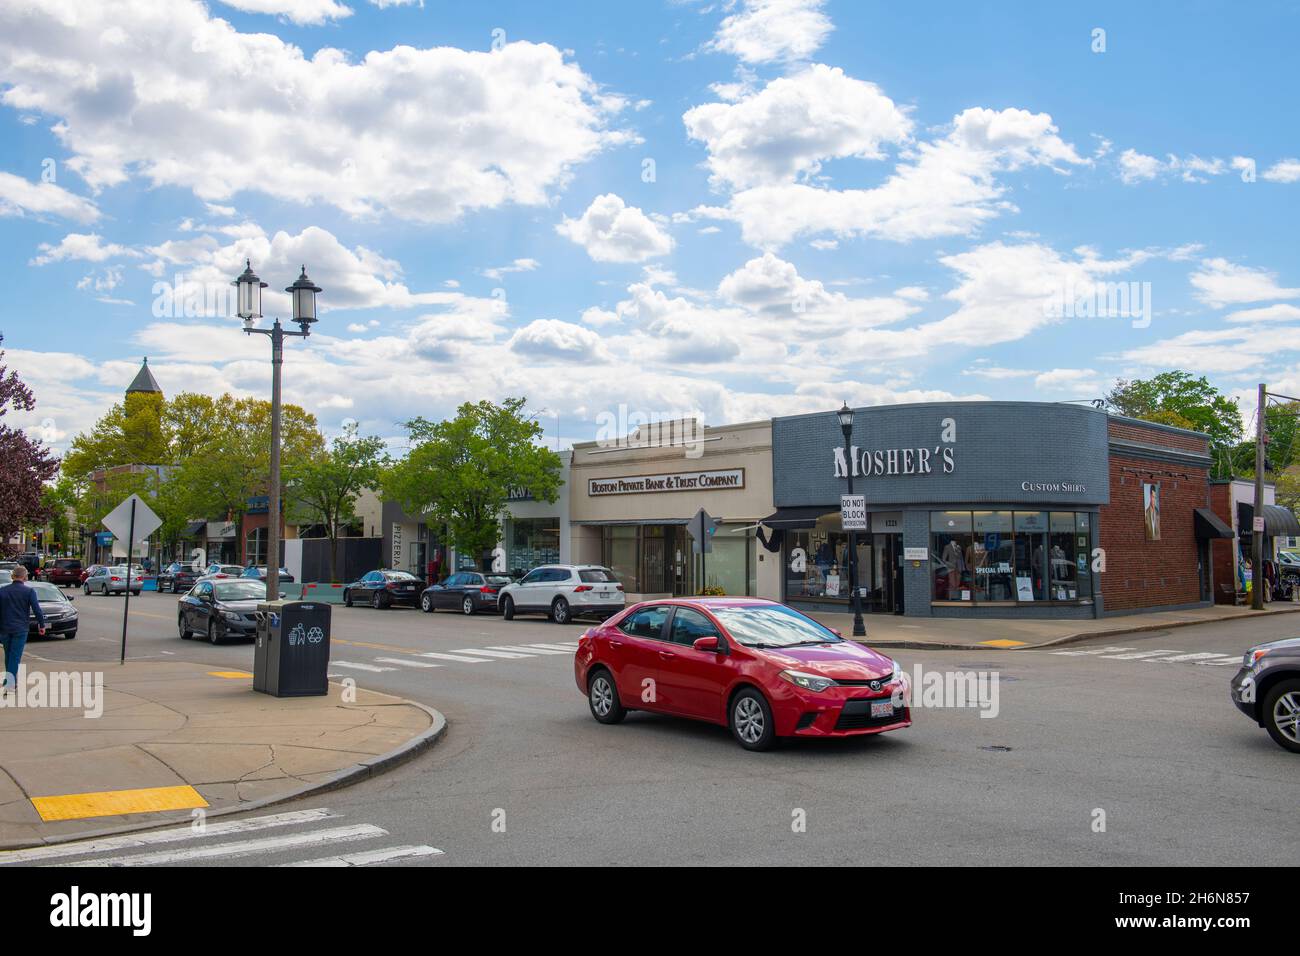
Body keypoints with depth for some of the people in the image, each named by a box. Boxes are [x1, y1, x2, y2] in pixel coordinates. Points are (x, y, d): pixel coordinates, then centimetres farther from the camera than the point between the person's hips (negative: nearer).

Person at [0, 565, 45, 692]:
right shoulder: (29, 591, -6)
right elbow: (37, 610, -8)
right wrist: (42, 625, 3)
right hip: (20, 629, -3)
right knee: (15, 656, -2)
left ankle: (12, 681, 26)